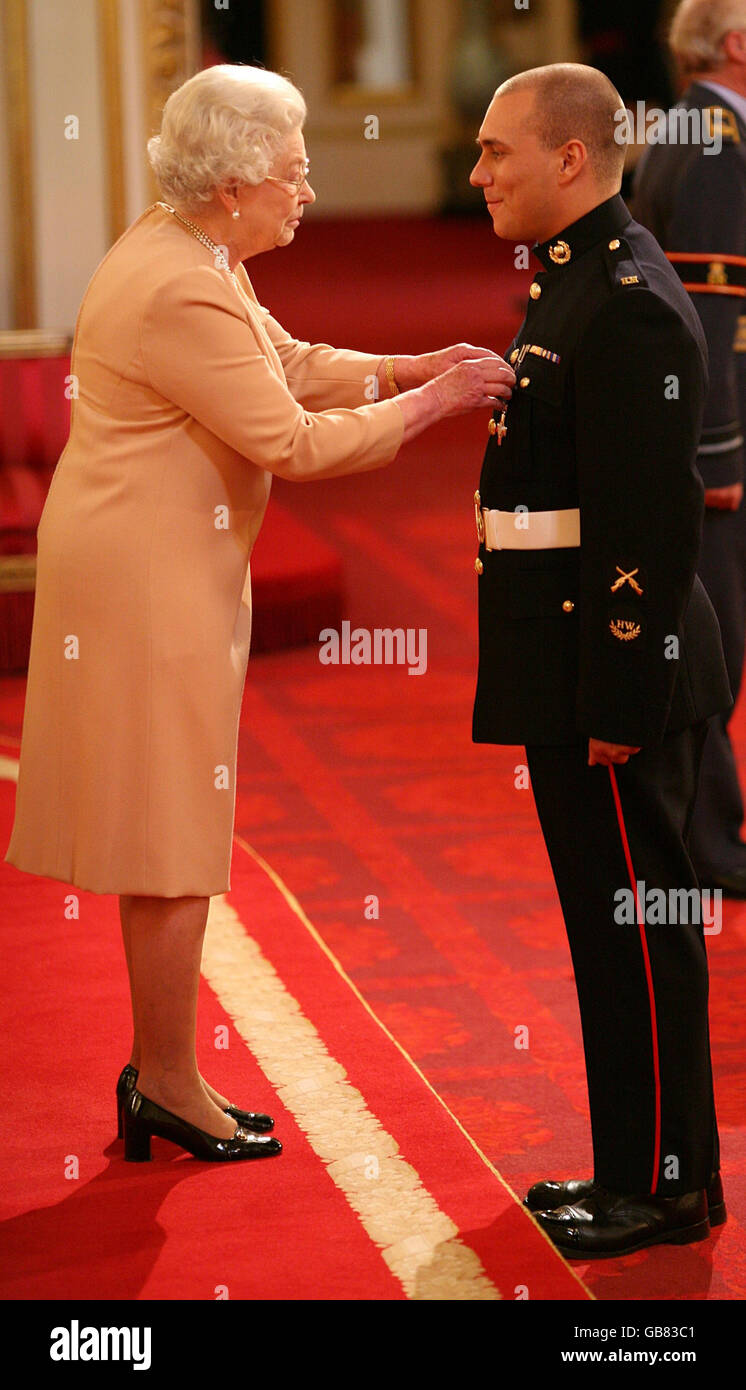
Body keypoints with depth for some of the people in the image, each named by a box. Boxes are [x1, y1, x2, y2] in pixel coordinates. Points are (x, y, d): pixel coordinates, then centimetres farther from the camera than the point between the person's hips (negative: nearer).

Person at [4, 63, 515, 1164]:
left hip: (170, 568, 10)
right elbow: (294, 443, -21)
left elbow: (289, 363, 14)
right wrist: (430, 405, -12)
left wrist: (408, 369, 2)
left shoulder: (189, 253, 8)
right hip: (149, 578, -10)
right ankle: (169, 1086, 10)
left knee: (167, 825, 15)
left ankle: (161, 1071, 24)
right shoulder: (180, 292, -24)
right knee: (172, 833, -1)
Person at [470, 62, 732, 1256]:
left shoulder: (629, 305, -18)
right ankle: (637, 1163, 25)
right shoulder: (577, 282, 14)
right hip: (570, 671, 10)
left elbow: (652, 522, -21)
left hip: (618, 674, -10)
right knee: (611, 923, 15)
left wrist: (620, 704, -21)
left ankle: (666, 1181, 8)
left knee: (635, 925, -2)